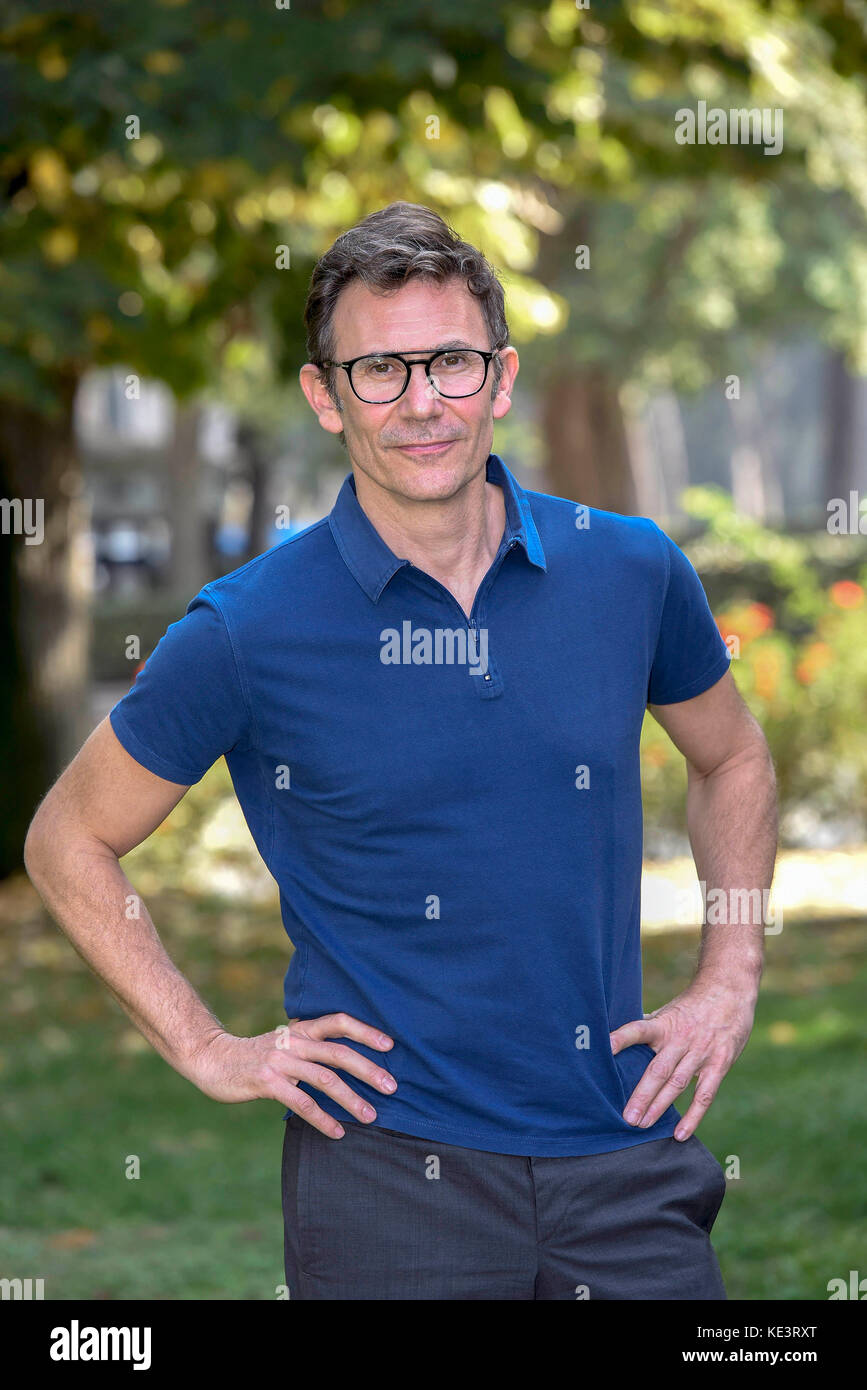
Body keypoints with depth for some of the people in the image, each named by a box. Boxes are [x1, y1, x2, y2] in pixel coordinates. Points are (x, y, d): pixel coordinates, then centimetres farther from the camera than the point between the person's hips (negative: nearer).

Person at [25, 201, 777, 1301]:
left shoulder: (631, 570, 1)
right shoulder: (247, 632, -7)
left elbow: (731, 759, 20)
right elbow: (68, 842, 5)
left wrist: (729, 981, 10)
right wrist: (205, 1048, 0)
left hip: (626, 1148, 3)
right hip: (388, 1161, -2)